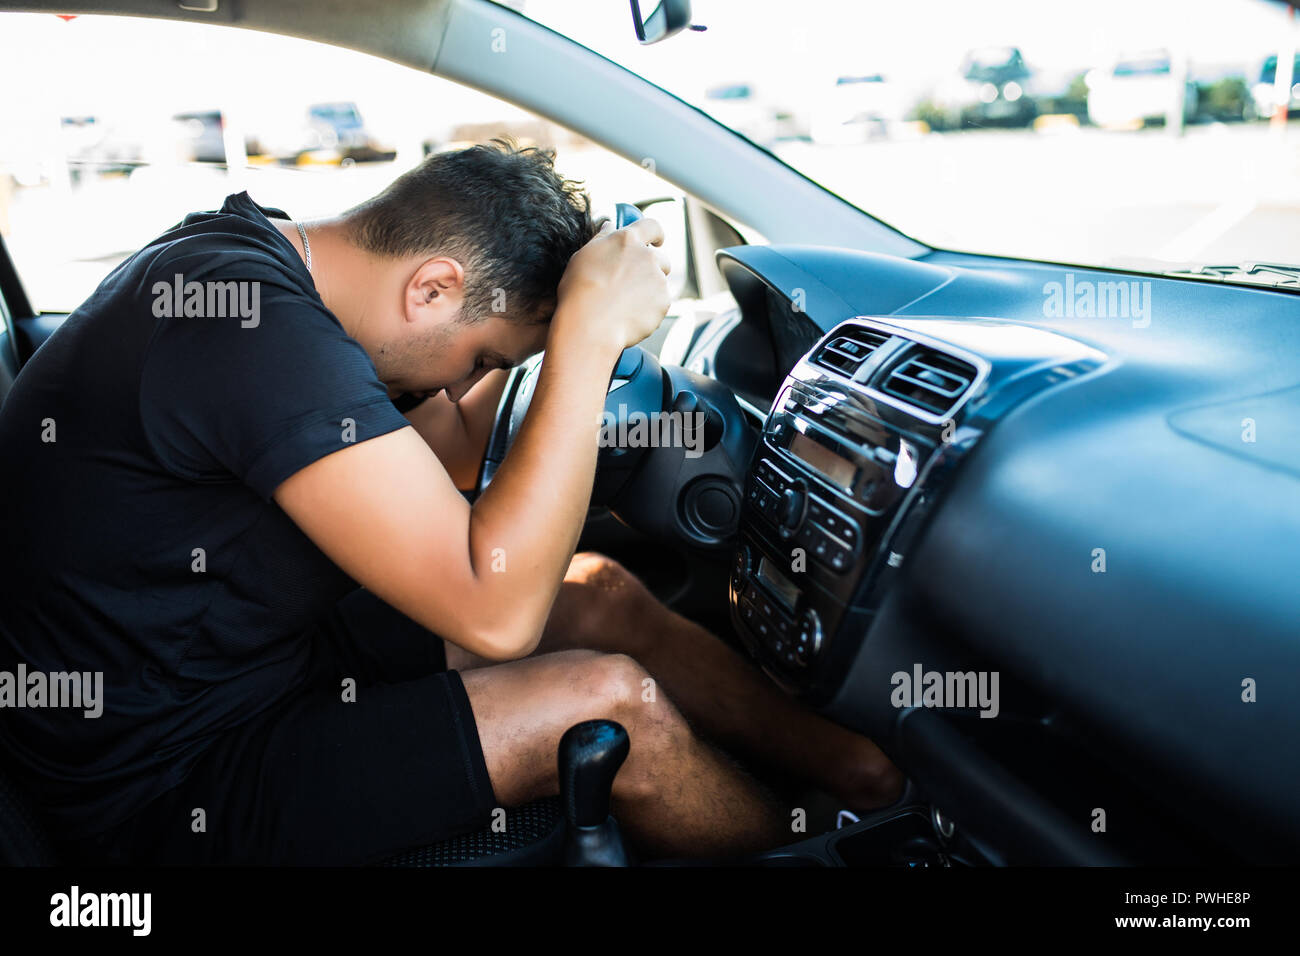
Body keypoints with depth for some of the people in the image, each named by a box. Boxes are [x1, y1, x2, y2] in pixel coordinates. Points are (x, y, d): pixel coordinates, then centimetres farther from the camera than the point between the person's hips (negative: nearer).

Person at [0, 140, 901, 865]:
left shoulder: (242, 256, 0)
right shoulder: (253, 324, -31)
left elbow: (427, 480, 10)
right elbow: (494, 614, -33)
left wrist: (548, 311, -2)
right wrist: (589, 334, -30)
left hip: (253, 645, 9)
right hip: (166, 785, -9)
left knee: (598, 593, 0)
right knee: (608, 700, -18)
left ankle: (852, 759, 15)